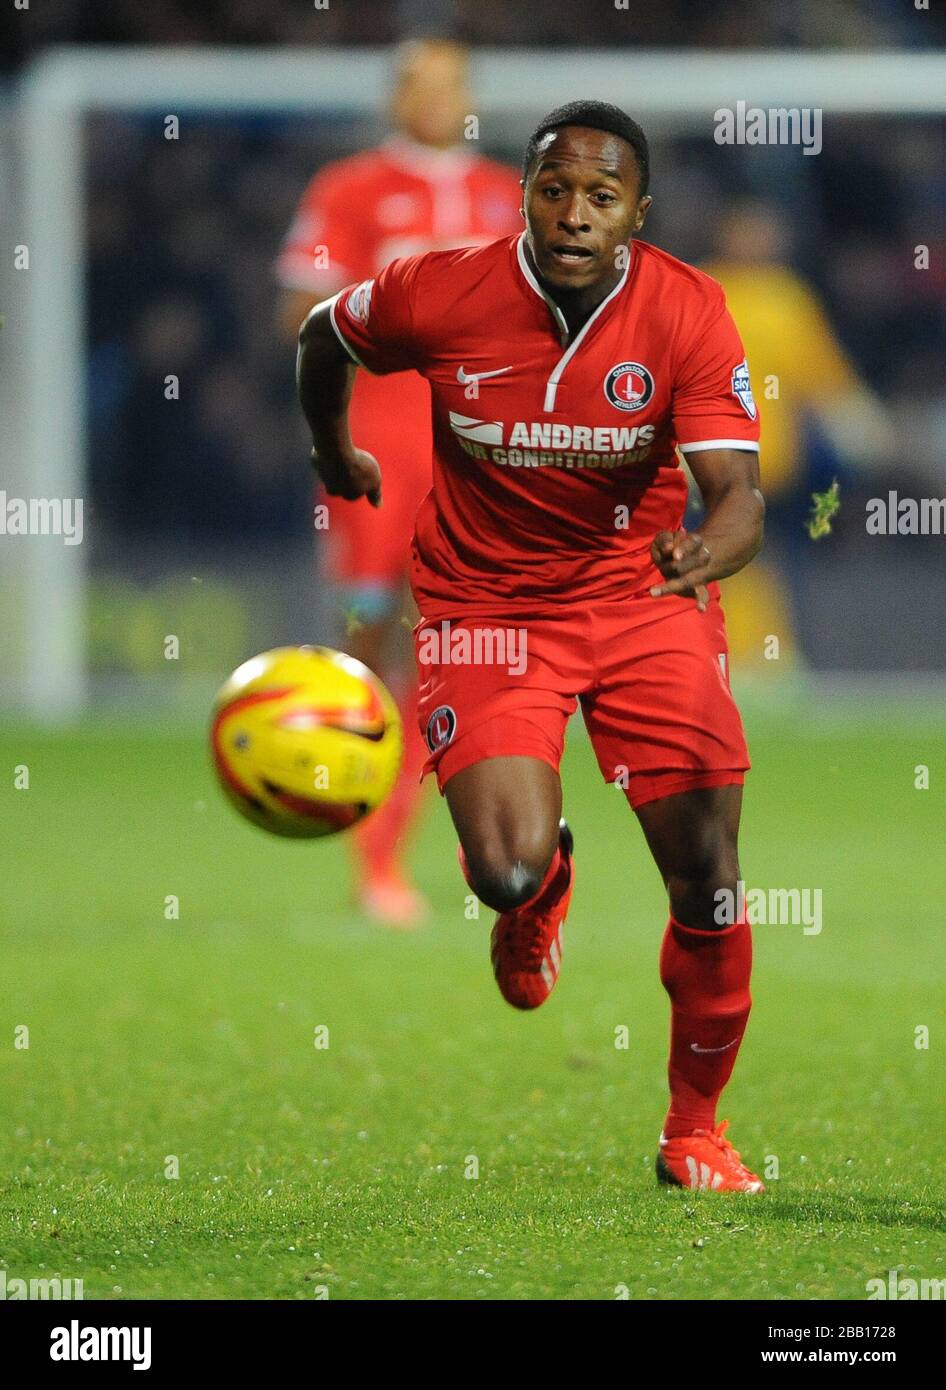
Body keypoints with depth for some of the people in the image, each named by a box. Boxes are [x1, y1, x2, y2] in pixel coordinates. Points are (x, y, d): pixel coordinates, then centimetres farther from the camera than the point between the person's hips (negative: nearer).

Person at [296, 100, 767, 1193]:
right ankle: (541, 892, 23)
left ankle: (694, 1131, 17)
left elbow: (738, 495, -22)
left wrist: (709, 549, -45)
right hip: (485, 602, -1)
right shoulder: (436, 297, -16)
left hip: (648, 596, 1)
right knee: (507, 872, -19)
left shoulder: (689, 313, -15)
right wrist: (334, 456, 22)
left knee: (707, 876, -6)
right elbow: (324, 338, 7)